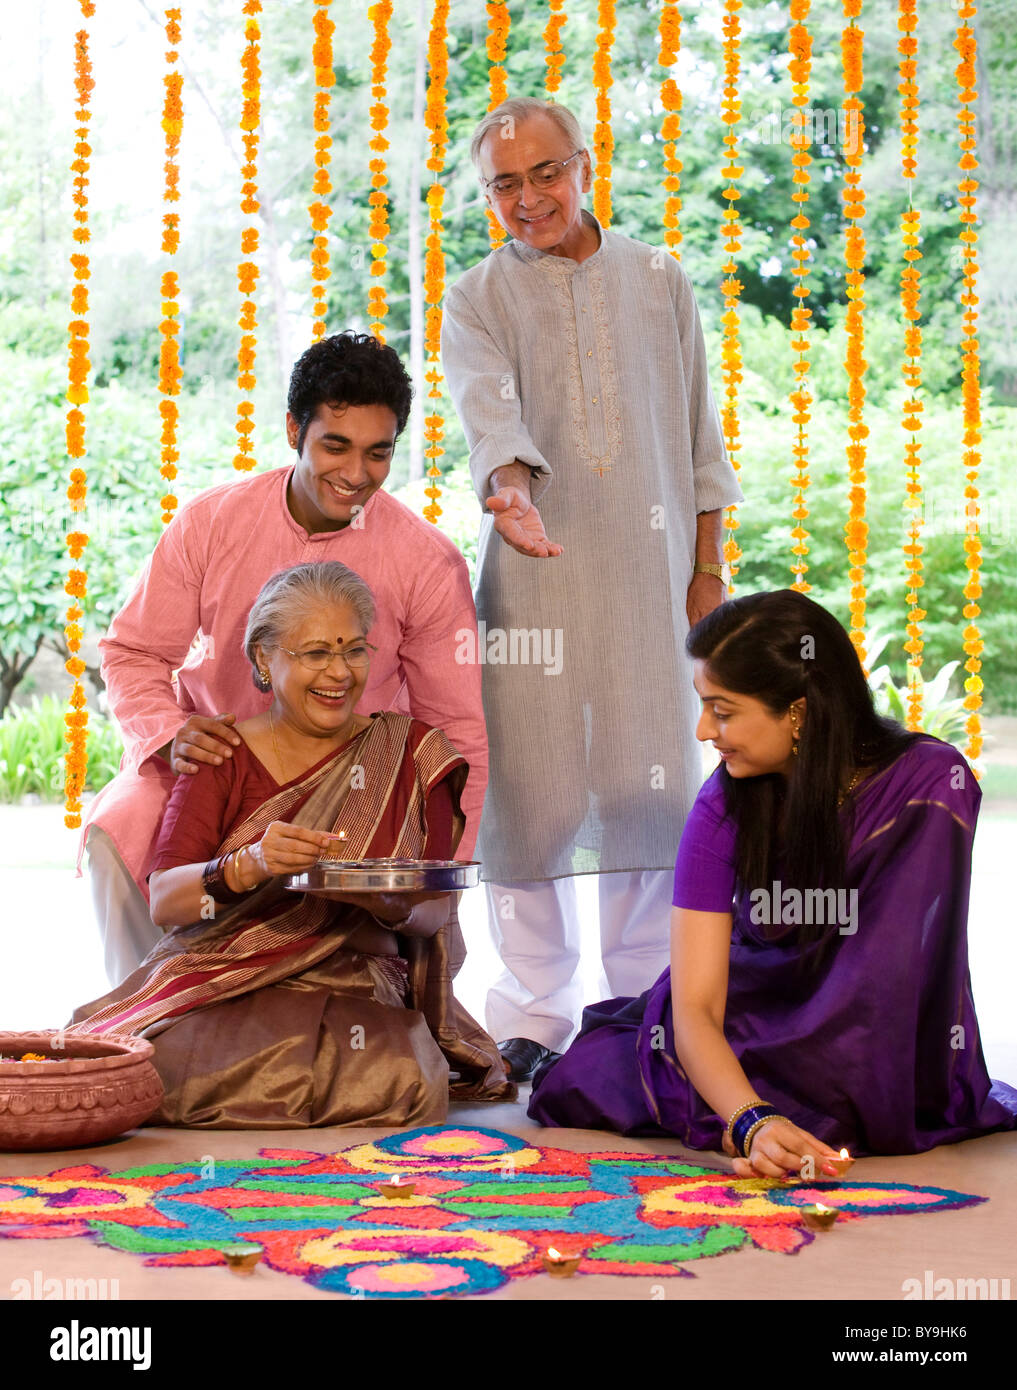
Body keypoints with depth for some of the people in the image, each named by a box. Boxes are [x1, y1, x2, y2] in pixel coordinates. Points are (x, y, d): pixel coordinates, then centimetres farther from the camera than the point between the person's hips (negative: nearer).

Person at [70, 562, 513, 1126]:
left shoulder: (412, 753, 9)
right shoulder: (226, 755, 7)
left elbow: (438, 908, 5)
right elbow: (163, 901, -5)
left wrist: (394, 902, -20)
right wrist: (250, 865, -26)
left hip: (355, 989, 0)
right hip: (222, 984, 0)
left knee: (397, 1079, -34)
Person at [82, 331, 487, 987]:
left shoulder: (428, 562, -11)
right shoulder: (210, 522, -9)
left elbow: (455, 730, -7)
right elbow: (134, 652, 0)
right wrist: (170, 735, -23)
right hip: (215, 754, 1)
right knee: (118, 833, -26)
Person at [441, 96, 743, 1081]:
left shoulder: (657, 280, 13)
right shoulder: (476, 300, 7)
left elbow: (698, 435, 15)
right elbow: (490, 413, -13)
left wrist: (707, 569, 9)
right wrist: (510, 492, -34)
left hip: (647, 570, 1)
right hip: (532, 568, -1)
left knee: (650, 785, 0)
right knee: (531, 790, -4)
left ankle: (647, 1006, 15)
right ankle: (534, 1016, 9)